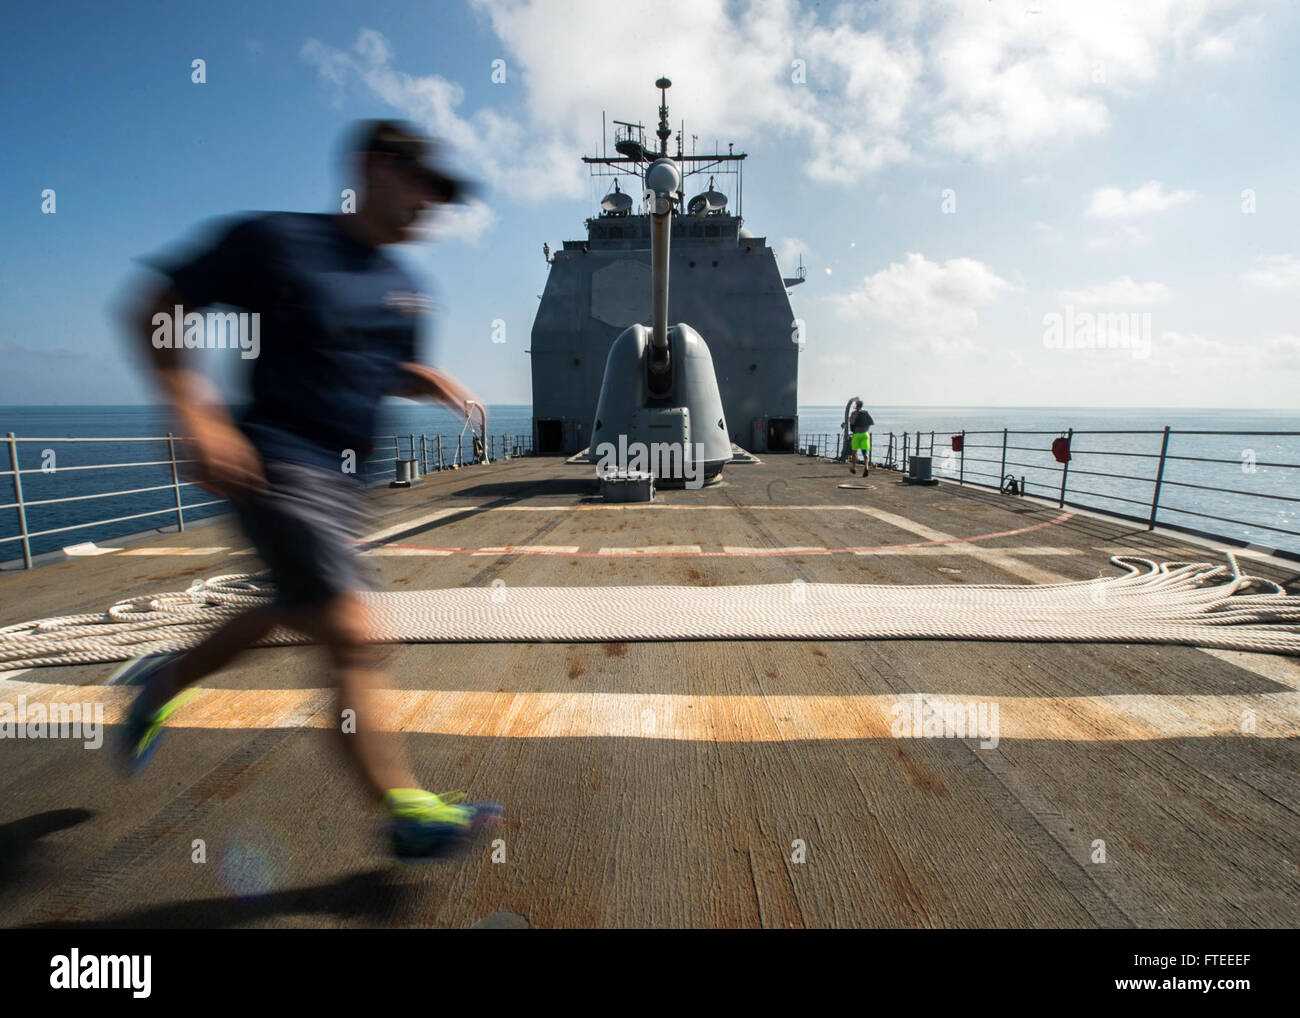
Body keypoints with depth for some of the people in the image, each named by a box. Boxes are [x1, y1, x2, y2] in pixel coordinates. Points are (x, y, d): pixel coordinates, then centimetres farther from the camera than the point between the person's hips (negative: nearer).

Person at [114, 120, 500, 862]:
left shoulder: (403, 286, 13)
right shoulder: (278, 240, -7)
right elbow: (158, 312, -4)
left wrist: (439, 386, 3)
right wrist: (197, 416, -17)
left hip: (344, 479, 8)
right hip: (277, 463, -8)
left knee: (298, 612, 21)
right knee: (354, 635, -13)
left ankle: (164, 681, 48)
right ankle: (408, 811, -1)